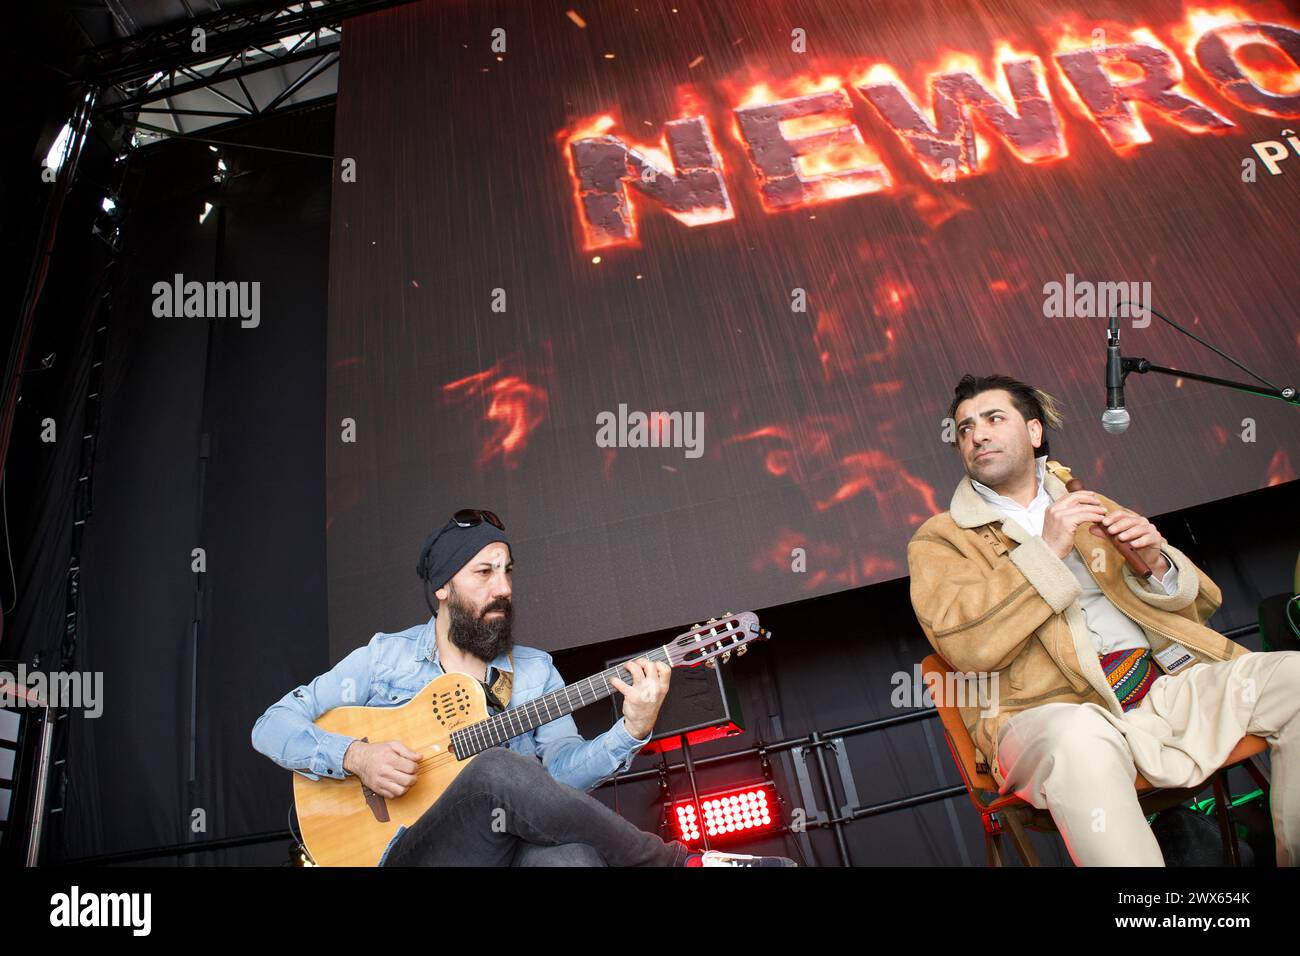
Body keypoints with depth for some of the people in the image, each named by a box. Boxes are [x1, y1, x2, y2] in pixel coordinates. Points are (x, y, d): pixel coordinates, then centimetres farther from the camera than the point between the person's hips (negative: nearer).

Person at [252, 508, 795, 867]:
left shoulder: (535, 670, 13)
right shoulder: (386, 655, 6)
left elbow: (563, 769, 0)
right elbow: (272, 727, 4)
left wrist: (631, 730, -19)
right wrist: (355, 756, -14)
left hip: (520, 847, 1)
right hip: (414, 851, 0)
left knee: (570, 855, -40)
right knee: (499, 771, -35)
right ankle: (684, 862, -23)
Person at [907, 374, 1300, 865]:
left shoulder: (1092, 509, 23)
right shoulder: (938, 540, 8)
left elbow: (1202, 605, 23)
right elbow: (965, 645, -10)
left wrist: (1157, 562, 0)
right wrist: (1046, 551, -12)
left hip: (1162, 689, 6)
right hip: (1050, 712, -6)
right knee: (1080, 740, -38)